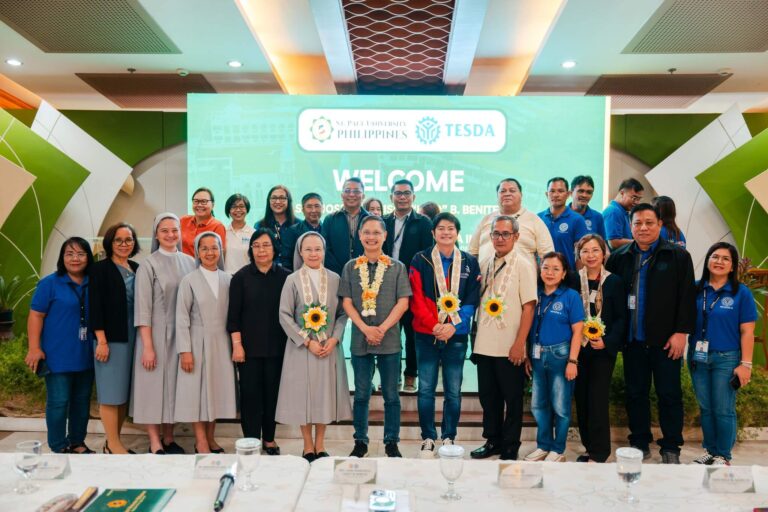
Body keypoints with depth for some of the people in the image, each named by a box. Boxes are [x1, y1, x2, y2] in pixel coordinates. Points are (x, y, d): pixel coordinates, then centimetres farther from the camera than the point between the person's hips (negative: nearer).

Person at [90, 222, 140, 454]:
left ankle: (113, 441, 19)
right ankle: (113, 444, 6)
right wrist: (102, 341, -15)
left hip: (133, 338, 6)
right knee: (111, 392, -2)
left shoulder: (137, 269, 12)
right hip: (111, 338, -5)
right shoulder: (100, 269, -3)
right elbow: (95, 306, -9)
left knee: (125, 392, 9)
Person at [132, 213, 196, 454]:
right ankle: (155, 444, 10)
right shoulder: (149, 265, -6)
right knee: (155, 385, 1)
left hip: (182, 335, 4)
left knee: (175, 384, 10)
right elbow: (143, 308, -9)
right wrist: (148, 346, -14)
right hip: (157, 334, -4)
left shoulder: (189, 262, 6)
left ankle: (169, 438, 23)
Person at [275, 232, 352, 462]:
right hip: (301, 347, -2)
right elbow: (285, 316, -5)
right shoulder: (293, 280, -3)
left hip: (330, 347, 2)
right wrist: (307, 341, -11)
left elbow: (343, 313, 3)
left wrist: (334, 339, -11)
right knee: (303, 393, 4)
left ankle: (320, 445, 23)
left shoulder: (334, 279, 1)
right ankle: (308, 446, 19)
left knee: (325, 393, 8)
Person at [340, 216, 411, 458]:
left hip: (389, 339, -1)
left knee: (391, 394, 7)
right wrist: (365, 328, -12)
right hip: (360, 339, 1)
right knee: (361, 394, 10)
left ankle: (392, 443, 20)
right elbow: (347, 302, 1)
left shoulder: (397, 267, 1)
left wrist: (382, 328, -14)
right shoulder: (350, 267, 5)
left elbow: (403, 302, -4)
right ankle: (360, 441, 23)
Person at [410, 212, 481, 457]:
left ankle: (449, 438, 19)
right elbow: (416, 298, -3)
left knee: (453, 391, 6)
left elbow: (472, 300, 2)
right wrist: (433, 325, -14)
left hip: (457, 335, 1)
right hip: (426, 334, -1)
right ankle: (428, 439, 15)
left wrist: (454, 325, -11)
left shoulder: (469, 262, 6)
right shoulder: (421, 260, 3)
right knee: (426, 389, 3)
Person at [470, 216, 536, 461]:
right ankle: (492, 441, 29)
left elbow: (528, 307, -9)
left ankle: (510, 448, 21)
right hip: (484, 346, 5)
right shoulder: (484, 265, 9)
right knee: (488, 396, 13)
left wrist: (519, 344, -14)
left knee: (512, 399, 7)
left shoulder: (523, 266, -5)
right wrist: (476, 338, 9)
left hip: (510, 348, -5)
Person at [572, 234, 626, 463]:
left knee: (597, 399, -3)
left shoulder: (614, 282, -1)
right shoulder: (573, 281, 4)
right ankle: (588, 446, 20)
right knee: (581, 398, 7)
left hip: (604, 349, -3)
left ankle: (599, 452, 8)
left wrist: (607, 341, -13)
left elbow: (621, 318, -2)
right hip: (579, 348, 3)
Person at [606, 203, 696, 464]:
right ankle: (640, 443, 25)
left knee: (669, 394, 6)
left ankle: (671, 449, 18)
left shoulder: (678, 256, -1)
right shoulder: (619, 258, 6)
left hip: (665, 340, -3)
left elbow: (687, 297, -4)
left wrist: (681, 332, -10)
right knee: (635, 393, 11)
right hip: (633, 339, 3)